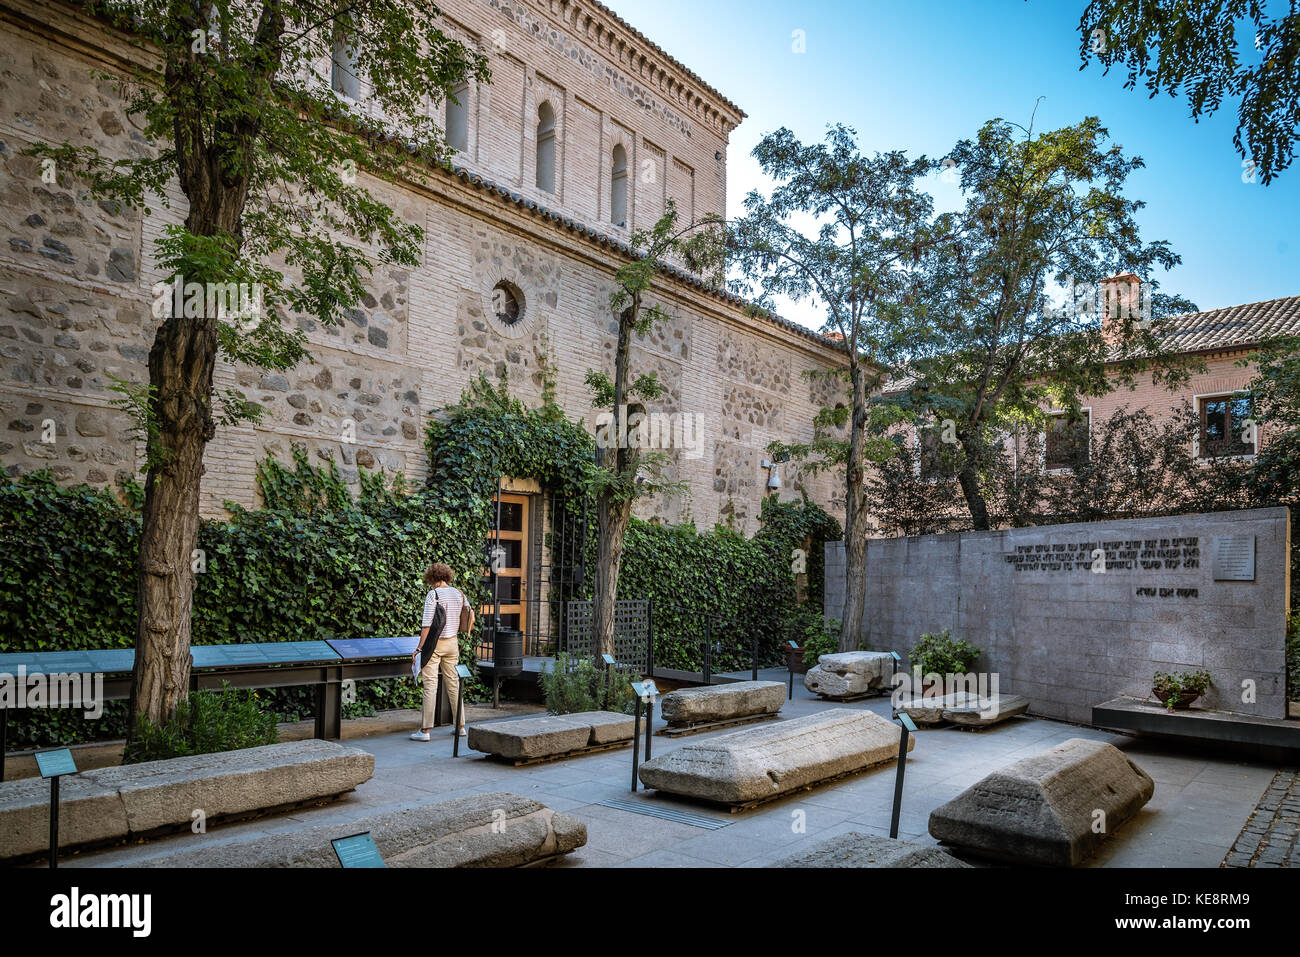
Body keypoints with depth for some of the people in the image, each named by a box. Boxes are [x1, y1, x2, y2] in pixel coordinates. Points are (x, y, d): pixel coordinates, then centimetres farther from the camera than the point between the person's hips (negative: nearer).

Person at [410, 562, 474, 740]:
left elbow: (426, 624, -15)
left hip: (434, 643, -6)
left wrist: (419, 648, -12)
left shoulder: (433, 595, -12)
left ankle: (425, 730, 1)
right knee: (453, 684, 13)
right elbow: (470, 613, 20)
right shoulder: (459, 594, 6)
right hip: (453, 643, 6)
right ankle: (460, 726, 20)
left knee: (430, 685, -2)